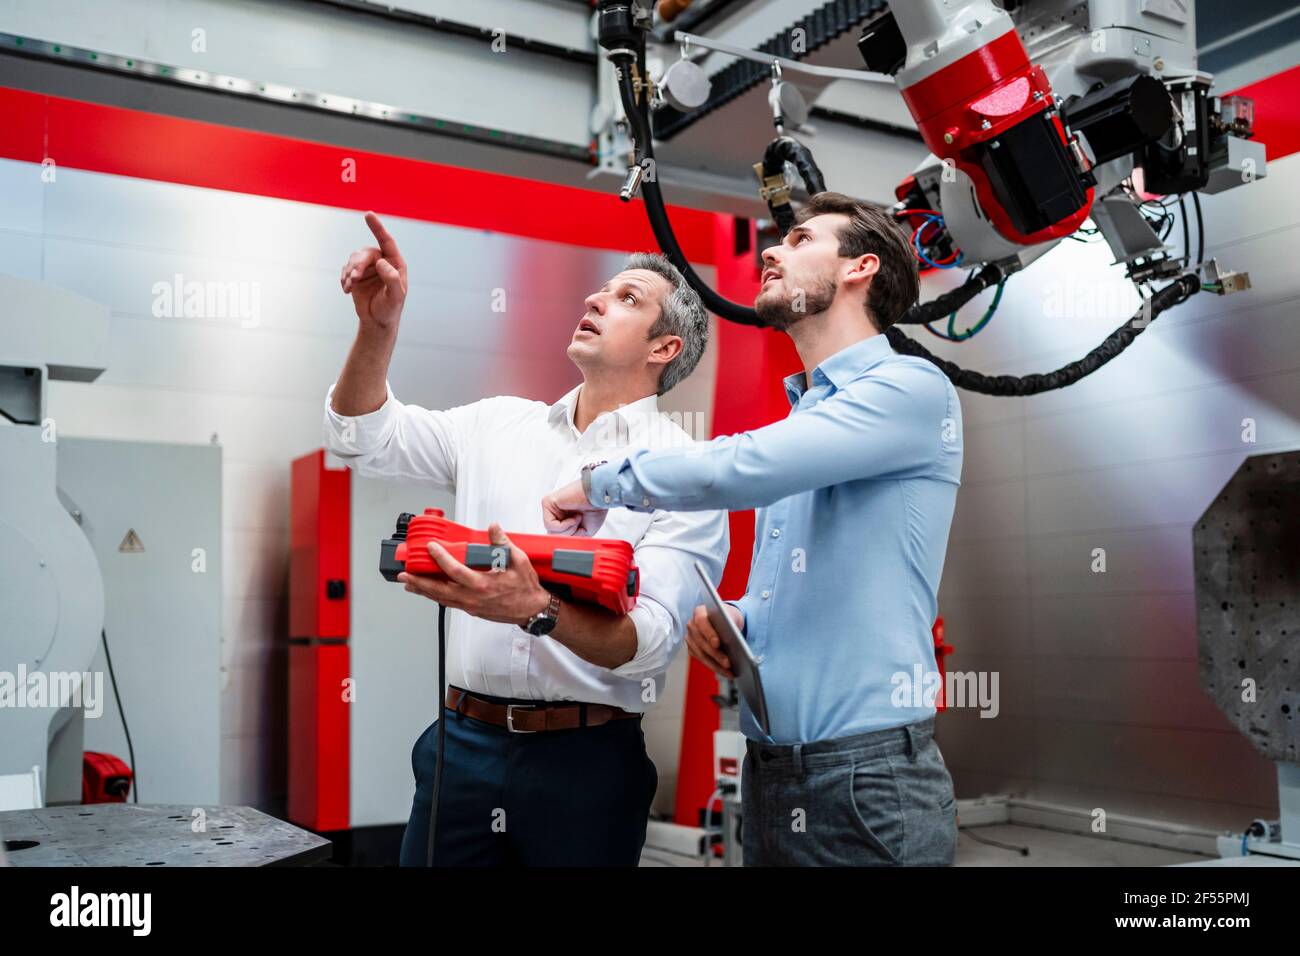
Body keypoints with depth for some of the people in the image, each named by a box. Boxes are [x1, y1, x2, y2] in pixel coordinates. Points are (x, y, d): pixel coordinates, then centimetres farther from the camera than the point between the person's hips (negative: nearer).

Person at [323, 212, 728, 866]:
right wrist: (378, 326, -4)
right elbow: (363, 438, 11)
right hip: (463, 739, 4)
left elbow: (650, 639, -15)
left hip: (585, 760, -3)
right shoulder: (499, 424, 10)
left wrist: (538, 611, -34)